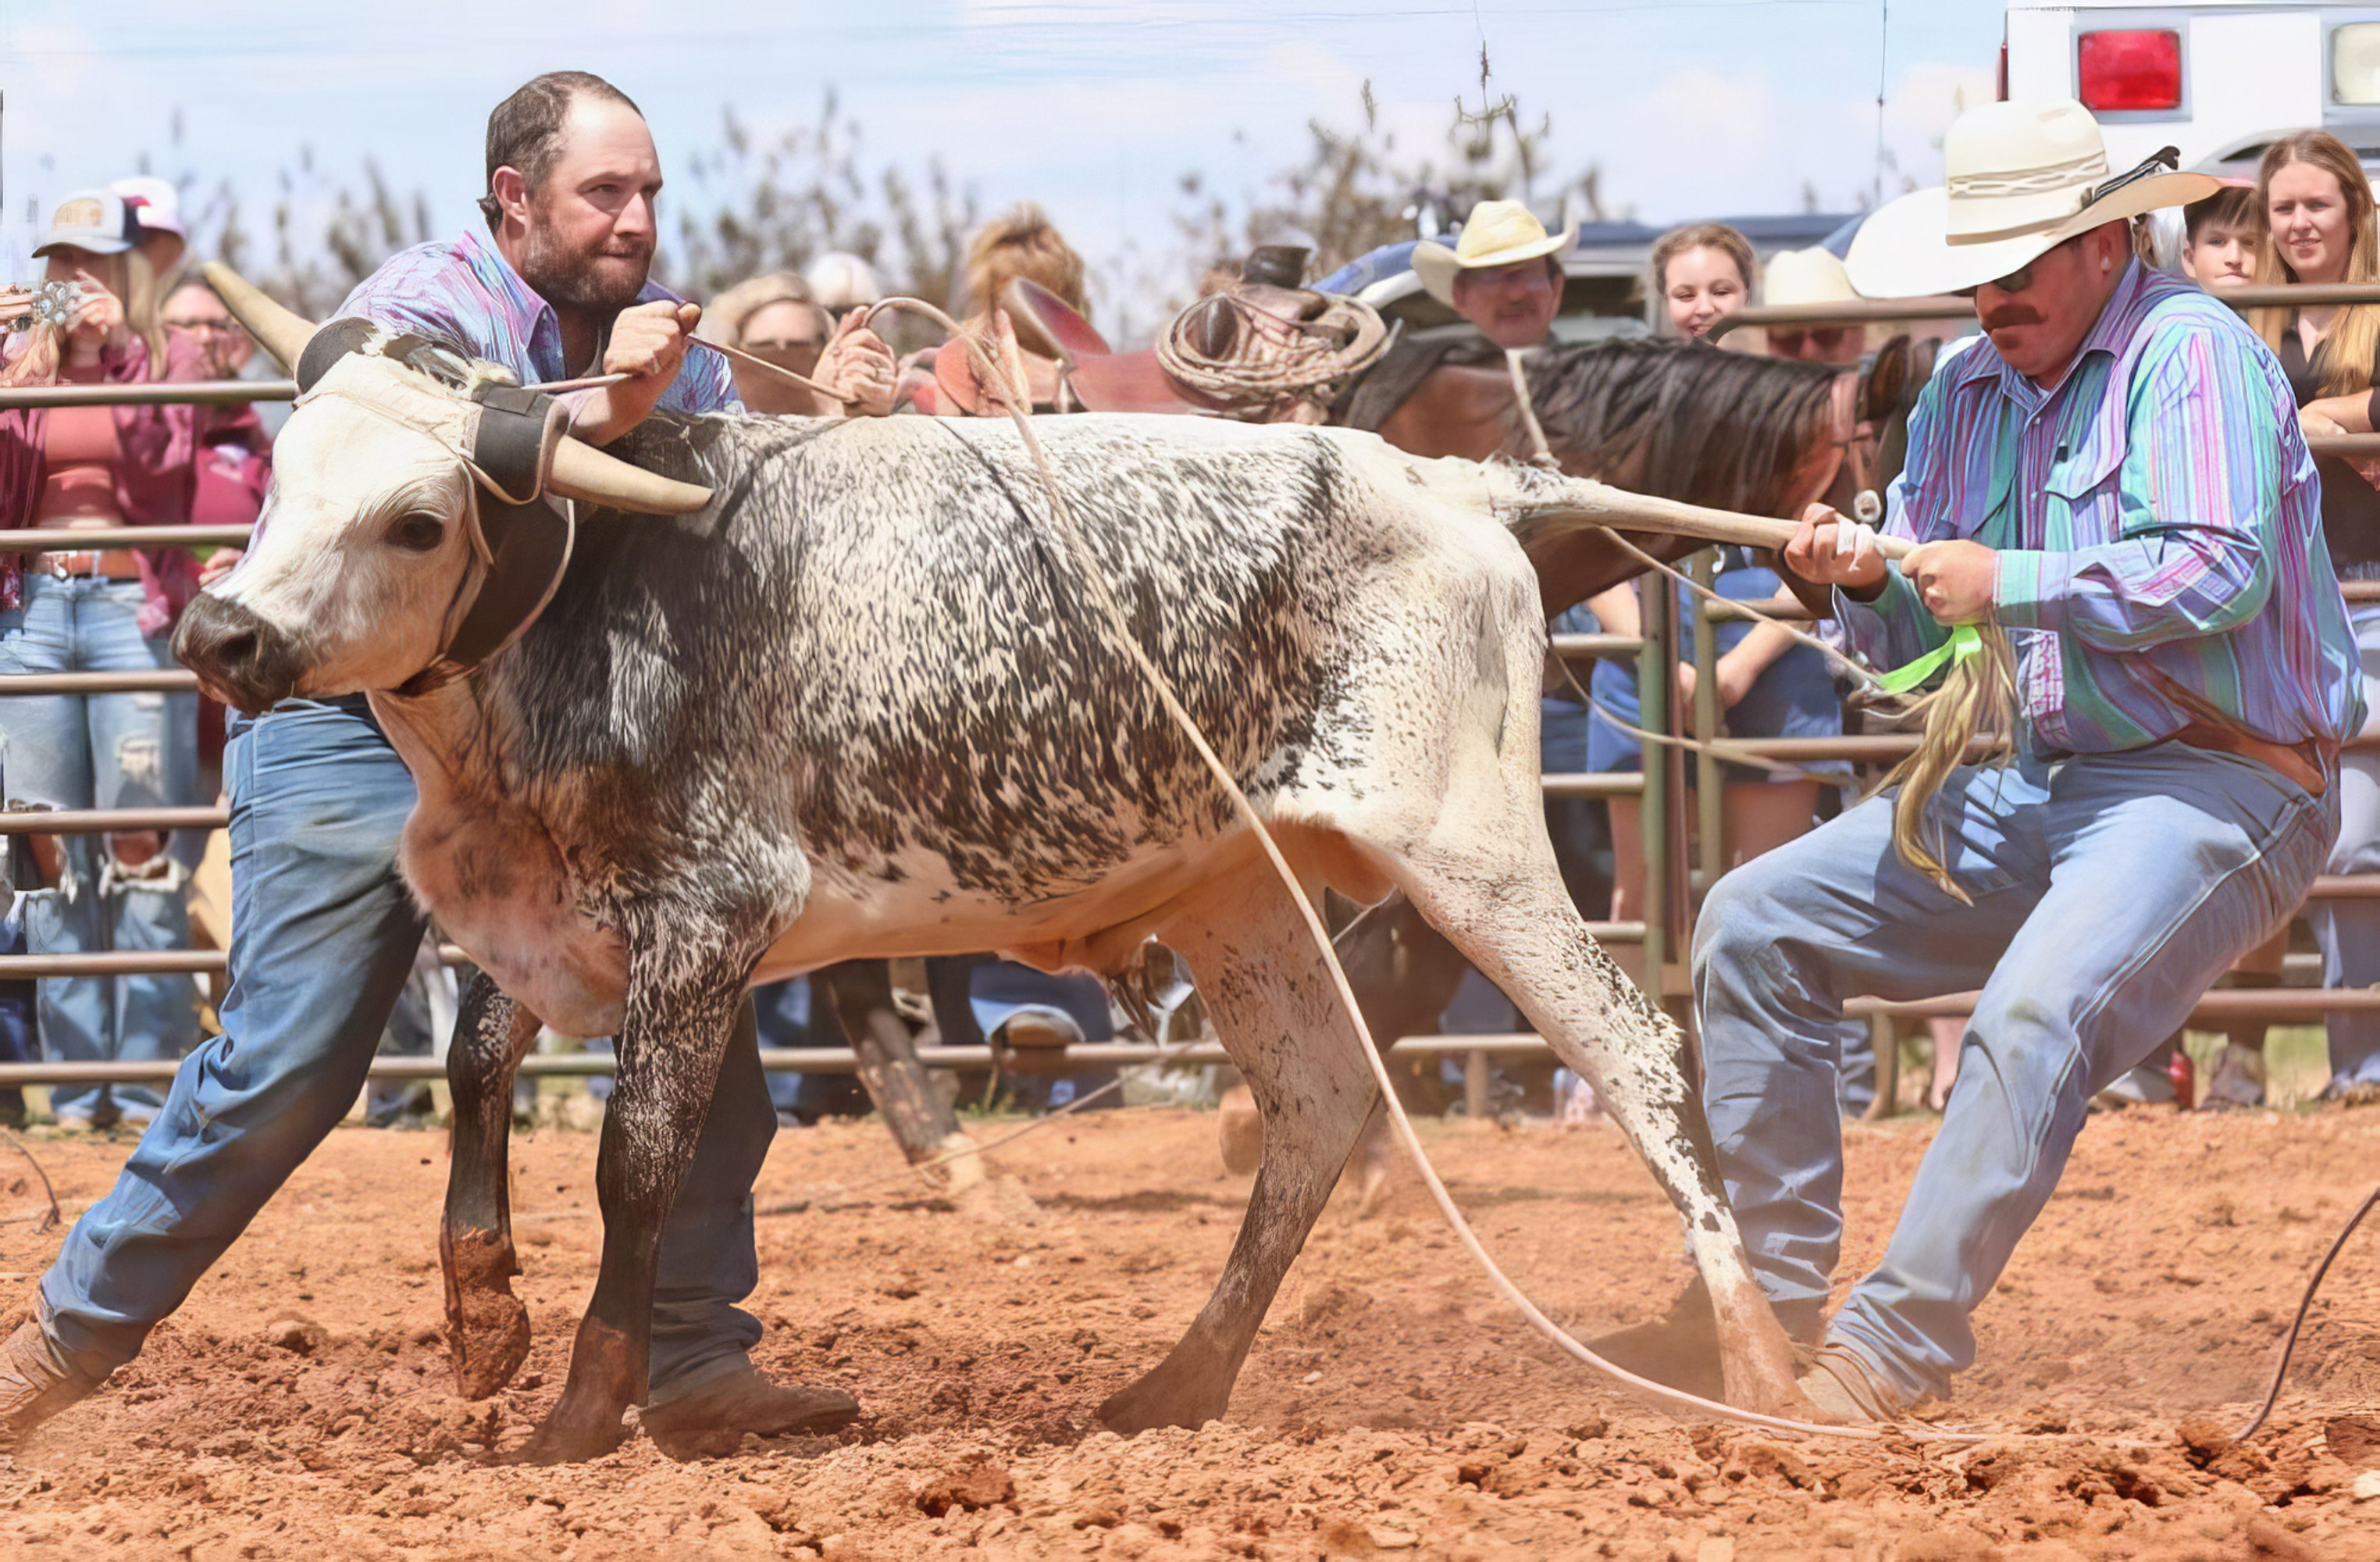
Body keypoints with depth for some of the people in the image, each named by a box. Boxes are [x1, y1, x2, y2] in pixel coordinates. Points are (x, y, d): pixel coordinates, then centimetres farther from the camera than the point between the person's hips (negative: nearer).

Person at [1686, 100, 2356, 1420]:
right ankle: (1772, 1287, 2)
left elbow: (2223, 571, -24)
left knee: (2036, 1013, -32)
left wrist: (2009, 583, -19)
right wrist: (1867, 583, -7)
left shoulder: (2189, 353, -10)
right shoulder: (1964, 395, 12)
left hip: (2215, 785, -9)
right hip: (2030, 788, 9)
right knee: (1754, 921, 1)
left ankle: (1895, 1349, -29)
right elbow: (1919, 644, 16)